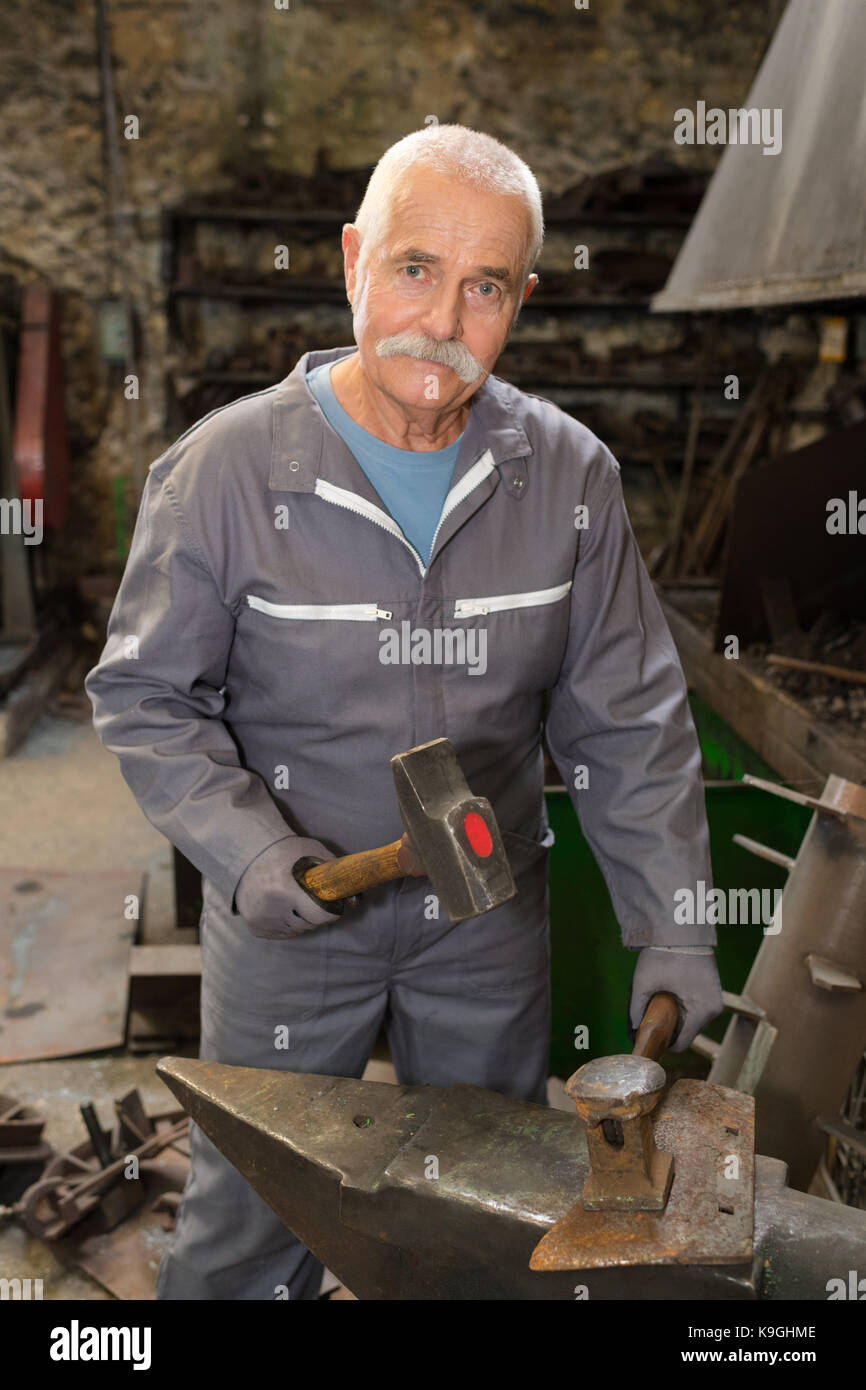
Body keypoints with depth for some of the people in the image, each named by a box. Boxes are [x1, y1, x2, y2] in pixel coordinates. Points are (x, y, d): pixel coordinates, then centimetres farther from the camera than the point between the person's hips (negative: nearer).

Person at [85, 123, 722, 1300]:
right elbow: (147, 697, -7)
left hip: (491, 915, 3)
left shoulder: (570, 474, -9)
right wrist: (248, 850, -21)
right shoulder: (225, 468, -16)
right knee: (247, 1235, 19)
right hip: (290, 915, -2)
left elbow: (628, 723, -4)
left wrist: (673, 928, -7)